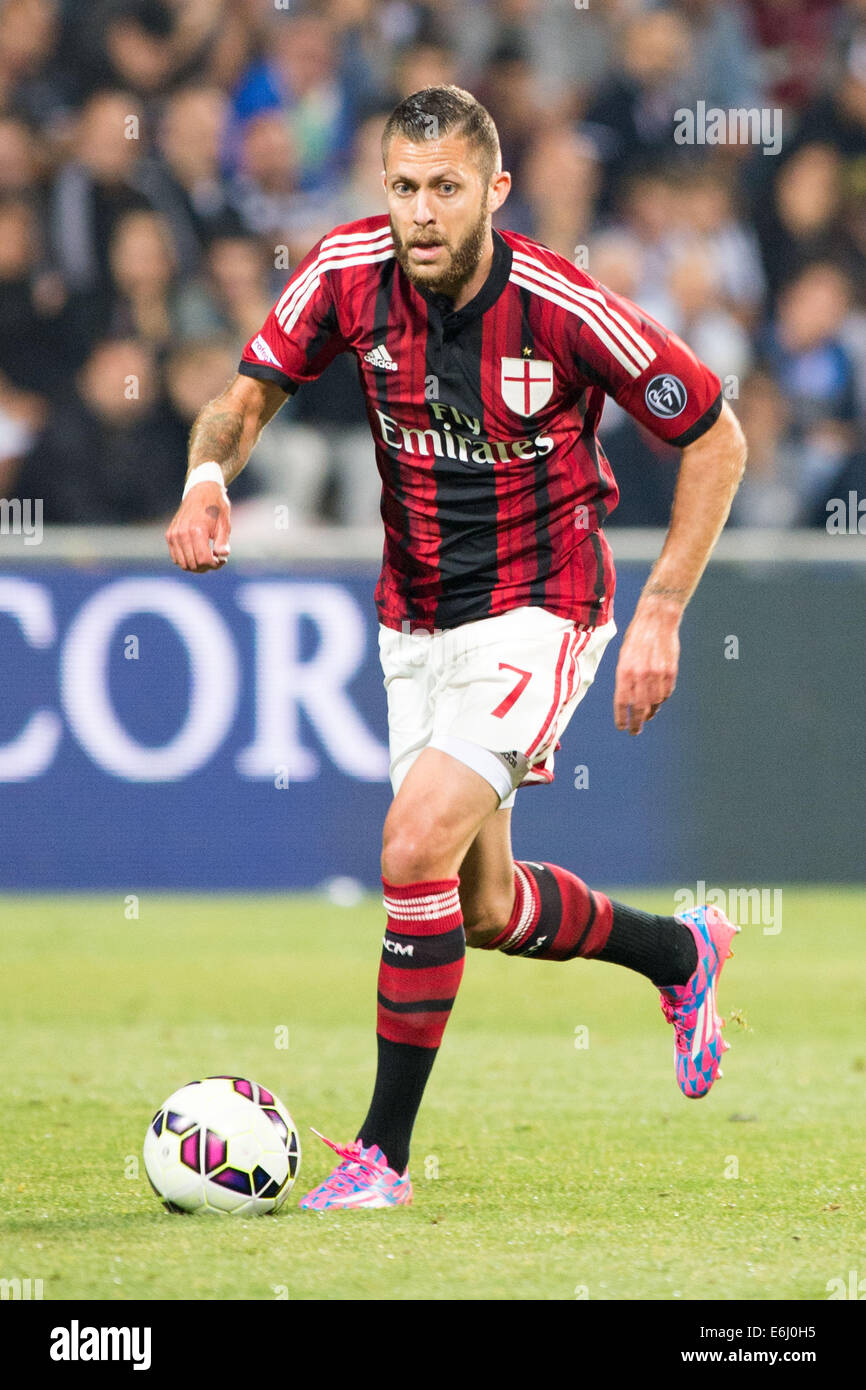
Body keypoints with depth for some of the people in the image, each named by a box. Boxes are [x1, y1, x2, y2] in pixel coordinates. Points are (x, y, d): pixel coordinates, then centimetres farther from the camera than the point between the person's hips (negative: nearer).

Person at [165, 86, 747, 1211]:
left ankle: (384, 1151, -13)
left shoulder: (564, 308, -21)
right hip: (416, 623, 6)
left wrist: (662, 612, -12)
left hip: (537, 612, -6)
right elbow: (249, 397, -3)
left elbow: (715, 438, -9)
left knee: (418, 843, -23)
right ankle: (679, 954, 46)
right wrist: (209, 470, -26)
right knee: (484, 911, 16)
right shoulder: (349, 272, -12)